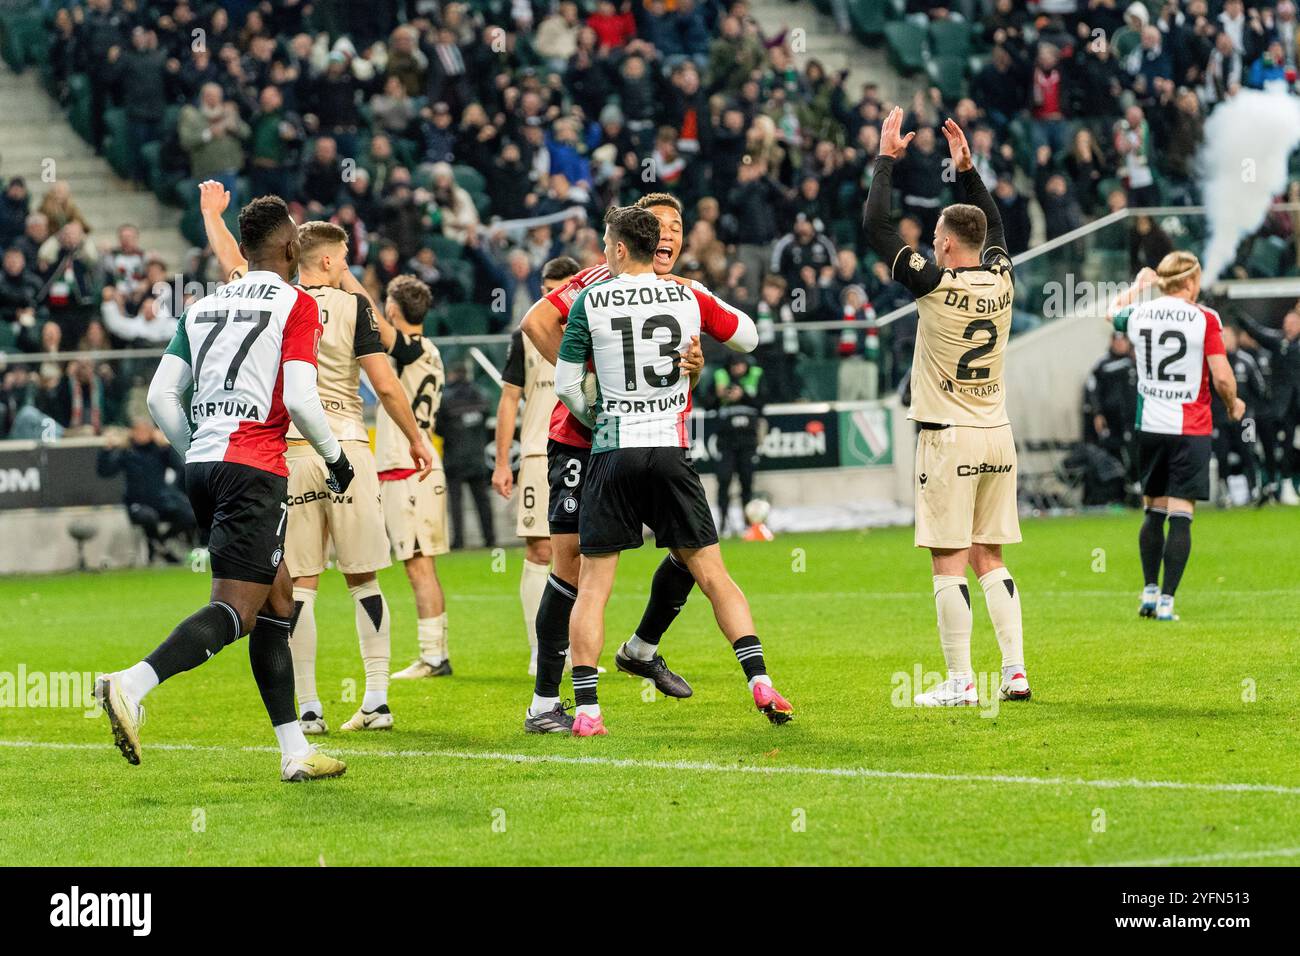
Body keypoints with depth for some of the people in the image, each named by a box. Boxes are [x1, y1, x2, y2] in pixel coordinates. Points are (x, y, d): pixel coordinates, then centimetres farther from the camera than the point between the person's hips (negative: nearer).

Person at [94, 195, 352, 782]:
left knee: (277, 598, 15)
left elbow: (160, 396, 11)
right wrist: (335, 455, 4)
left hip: (203, 465, 8)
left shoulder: (204, 308, 16)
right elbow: (300, 400, -12)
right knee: (237, 610, -9)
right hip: (254, 466, -8)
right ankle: (132, 684, -30)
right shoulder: (297, 305, -2)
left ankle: (294, 751, 15)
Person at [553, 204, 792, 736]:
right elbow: (748, 337, 19)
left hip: (614, 453, -2)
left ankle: (586, 710, -4)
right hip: (671, 452, 2)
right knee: (712, 574, 8)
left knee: (592, 586, 3)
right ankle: (760, 683, -1)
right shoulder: (689, 297, 4)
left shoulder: (590, 301, -2)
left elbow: (566, 385, 2)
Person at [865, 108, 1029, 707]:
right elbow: (993, 225, 24)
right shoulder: (1000, 282, 2)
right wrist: (965, 167, 24)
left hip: (948, 439, -6)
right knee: (989, 558, 11)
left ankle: (960, 682, -6)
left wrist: (887, 159, 1)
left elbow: (877, 227, -8)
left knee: (950, 562, -4)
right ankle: (1014, 670, 6)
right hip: (997, 439, 6)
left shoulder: (936, 285, -13)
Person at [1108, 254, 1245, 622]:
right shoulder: (1204, 319, -10)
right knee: (1181, 517, -3)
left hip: (1149, 426, 4)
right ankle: (1166, 602, -7)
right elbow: (1223, 378, -11)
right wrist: (1233, 405, 8)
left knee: (1154, 512, 18)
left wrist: (1139, 285, 39)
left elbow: (1113, 312, 27)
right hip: (1191, 430, -4)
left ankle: (1150, 592, 20)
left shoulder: (1138, 314, 1)